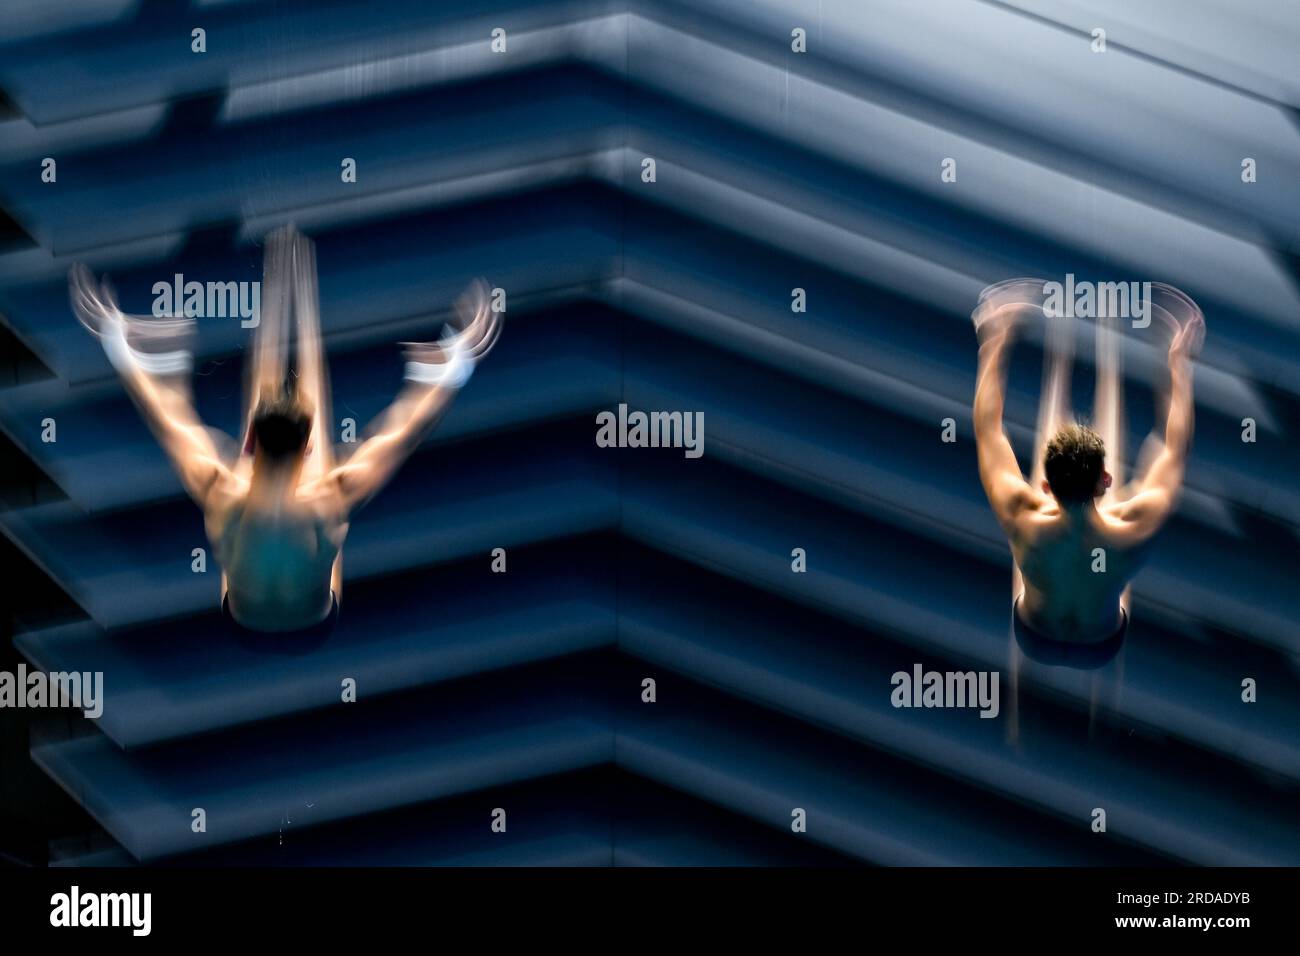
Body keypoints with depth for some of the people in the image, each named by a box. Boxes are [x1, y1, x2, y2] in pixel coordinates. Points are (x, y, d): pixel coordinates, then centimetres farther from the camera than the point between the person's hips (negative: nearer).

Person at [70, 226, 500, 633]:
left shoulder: (221, 496, -39)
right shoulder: (331, 499, -43)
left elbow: (168, 419, -22)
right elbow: (404, 431, -29)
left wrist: (117, 342, -9)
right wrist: (455, 363, -16)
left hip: (243, 619, 1)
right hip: (316, 621, -1)